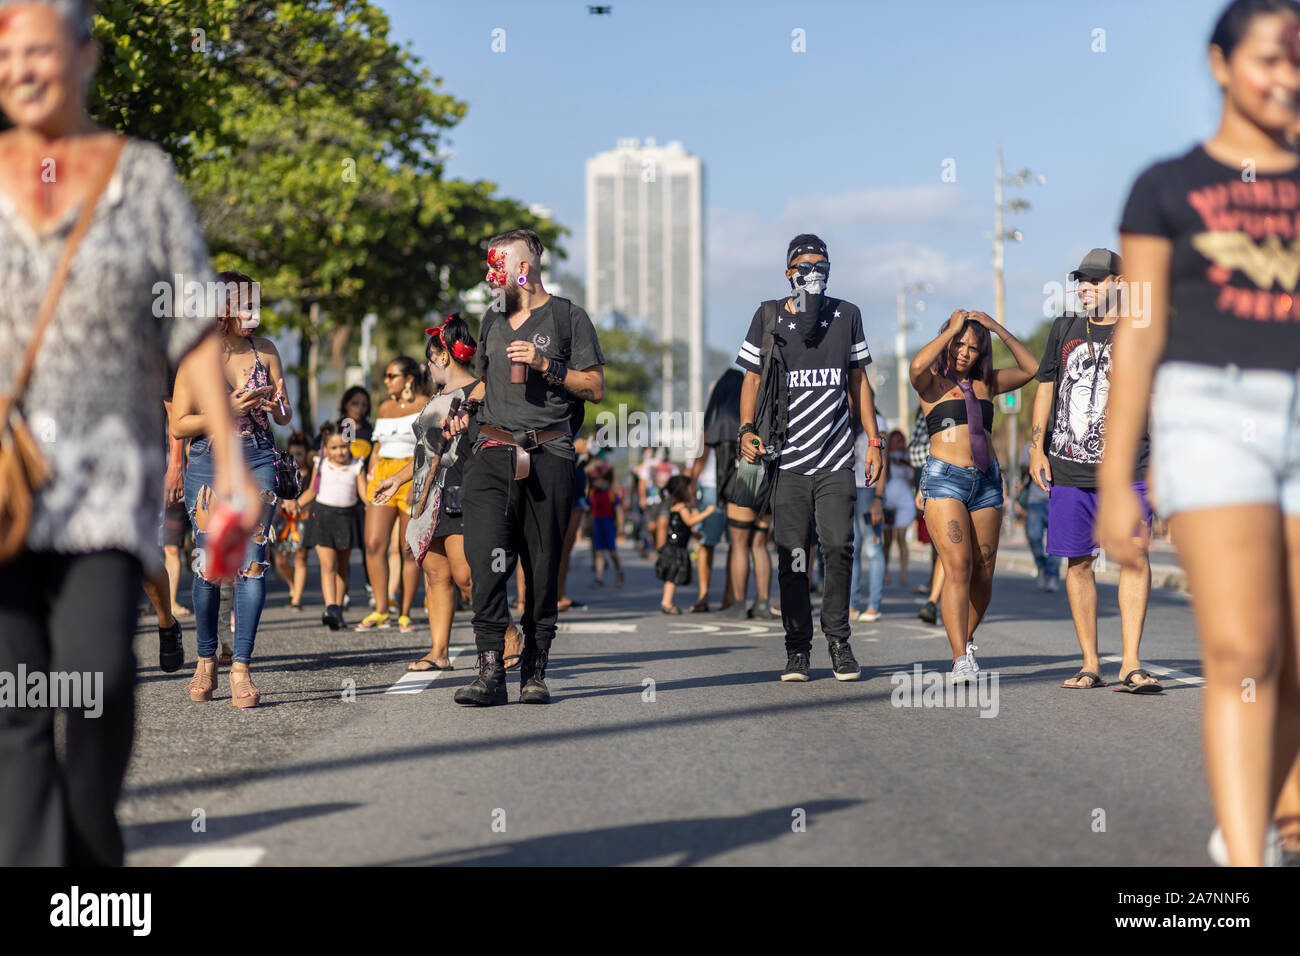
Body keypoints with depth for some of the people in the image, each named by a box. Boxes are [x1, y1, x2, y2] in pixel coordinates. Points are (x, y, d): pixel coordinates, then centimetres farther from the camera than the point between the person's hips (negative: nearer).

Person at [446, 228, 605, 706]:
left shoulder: (568, 317, 3)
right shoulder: (492, 321, 19)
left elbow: (595, 388, 1)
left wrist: (546, 364, -11)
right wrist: (466, 406, 13)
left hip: (548, 453, -3)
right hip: (493, 451, 3)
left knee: (543, 566, 0)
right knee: (486, 553, -14)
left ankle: (534, 670, 9)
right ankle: (490, 669, -15)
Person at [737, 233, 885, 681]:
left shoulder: (846, 315, 12)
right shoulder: (769, 317, 7)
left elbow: (858, 381, 16)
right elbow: (752, 379, 8)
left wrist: (873, 441, 11)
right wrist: (746, 430, -8)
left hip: (836, 459, 1)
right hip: (787, 459, -1)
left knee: (838, 546, -11)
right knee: (792, 556, -1)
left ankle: (838, 637, 7)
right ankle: (797, 648, 10)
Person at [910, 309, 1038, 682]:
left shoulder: (986, 383, 16)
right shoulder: (932, 383, 3)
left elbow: (1032, 368, 13)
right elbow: (917, 365, -20)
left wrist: (998, 328, 8)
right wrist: (950, 329, -9)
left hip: (987, 480, 5)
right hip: (944, 479, -5)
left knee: (983, 575, 5)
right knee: (957, 567, -18)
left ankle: (966, 640, 29)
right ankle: (960, 660, -21)